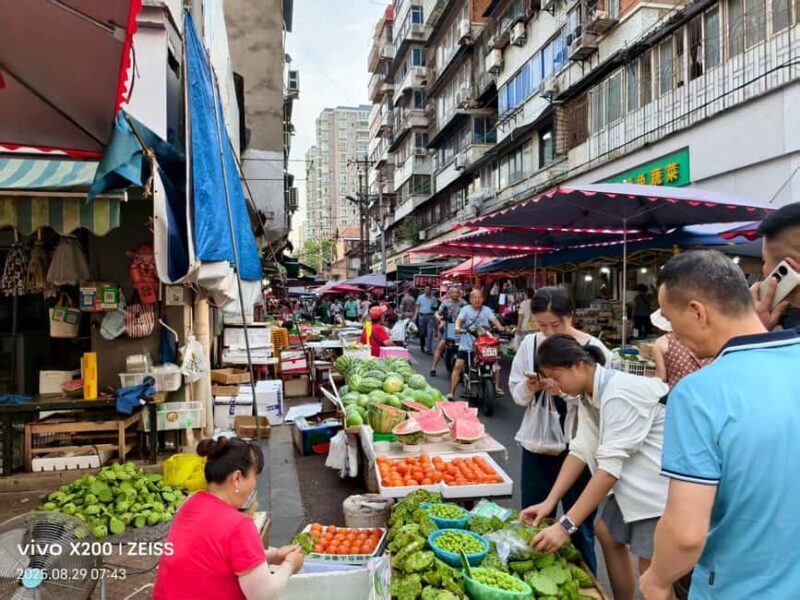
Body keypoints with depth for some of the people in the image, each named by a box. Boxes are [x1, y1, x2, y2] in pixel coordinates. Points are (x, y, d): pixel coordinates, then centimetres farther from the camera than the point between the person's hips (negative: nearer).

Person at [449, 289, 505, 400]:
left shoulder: (487, 310, 9)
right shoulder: (465, 309, 4)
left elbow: (494, 319, -7)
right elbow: (459, 319, -12)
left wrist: (500, 327, -28)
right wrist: (457, 327, -34)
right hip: (467, 345, -2)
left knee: (495, 363, -6)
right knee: (458, 365, -14)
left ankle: (496, 387, 15)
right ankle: (451, 393, -10)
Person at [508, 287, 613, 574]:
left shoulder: (592, 349, -11)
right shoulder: (531, 343, 1)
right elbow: (516, 394, 8)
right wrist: (528, 387, -13)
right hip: (536, 444, 4)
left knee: (579, 526, 10)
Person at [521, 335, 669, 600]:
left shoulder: (620, 394, -27)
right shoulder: (591, 395, 4)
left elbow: (610, 465, -30)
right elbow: (581, 450, 0)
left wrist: (566, 525, -30)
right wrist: (549, 502, -7)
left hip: (660, 483, -9)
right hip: (632, 481, 9)